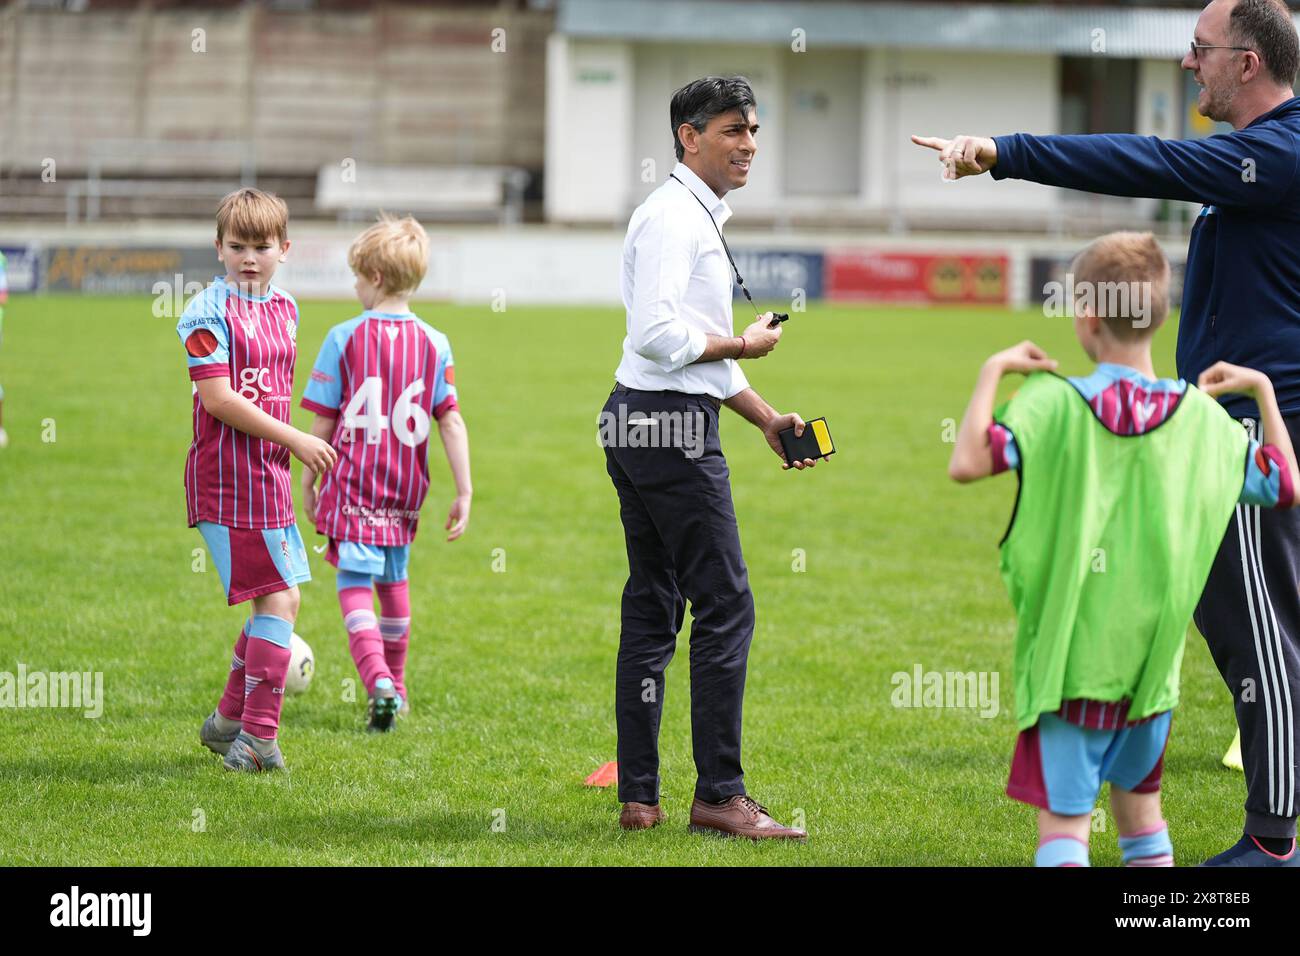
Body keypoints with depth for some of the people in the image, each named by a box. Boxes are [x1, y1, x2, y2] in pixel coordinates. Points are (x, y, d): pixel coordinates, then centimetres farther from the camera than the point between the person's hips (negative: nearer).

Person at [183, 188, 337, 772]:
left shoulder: (284, 309, 13)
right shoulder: (209, 312, -11)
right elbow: (218, 398, -17)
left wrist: (284, 451, 16)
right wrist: (294, 439, -16)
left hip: (269, 475, 8)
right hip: (226, 478, -8)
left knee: (284, 598, 12)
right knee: (278, 601, -11)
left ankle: (229, 722, 25)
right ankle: (258, 738, -6)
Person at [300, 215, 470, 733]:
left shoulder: (344, 338, -7)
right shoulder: (434, 343, 0)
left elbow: (323, 421, -4)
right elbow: (451, 421, -4)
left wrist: (309, 481, 7)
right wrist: (464, 491, -2)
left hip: (352, 484, -4)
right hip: (405, 489, 4)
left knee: (355, 587, -4)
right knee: (393, 582, 21)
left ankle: (378, 681, -26)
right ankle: (395, 685, 32)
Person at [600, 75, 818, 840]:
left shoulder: (702, 217, 21)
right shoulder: (673, 216, -13)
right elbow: (659, 335, -23)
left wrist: (767, 418, 19)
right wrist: (745, 346, -10)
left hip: (638, 429, 11)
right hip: (671, 428, -11)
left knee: (653, 607, 10)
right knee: (726, 606, -8)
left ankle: (639, 797, 12)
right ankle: (720, 795, -5)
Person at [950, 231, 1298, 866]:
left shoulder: (1053, 404, -11)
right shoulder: (1200, 416, 0)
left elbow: (966, 463, -21)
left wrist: (992, 373, -10)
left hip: (1070, 657, -4)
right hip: (1151, 660, 4)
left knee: (1063, 820, -5)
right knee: (1140, 807, 20)